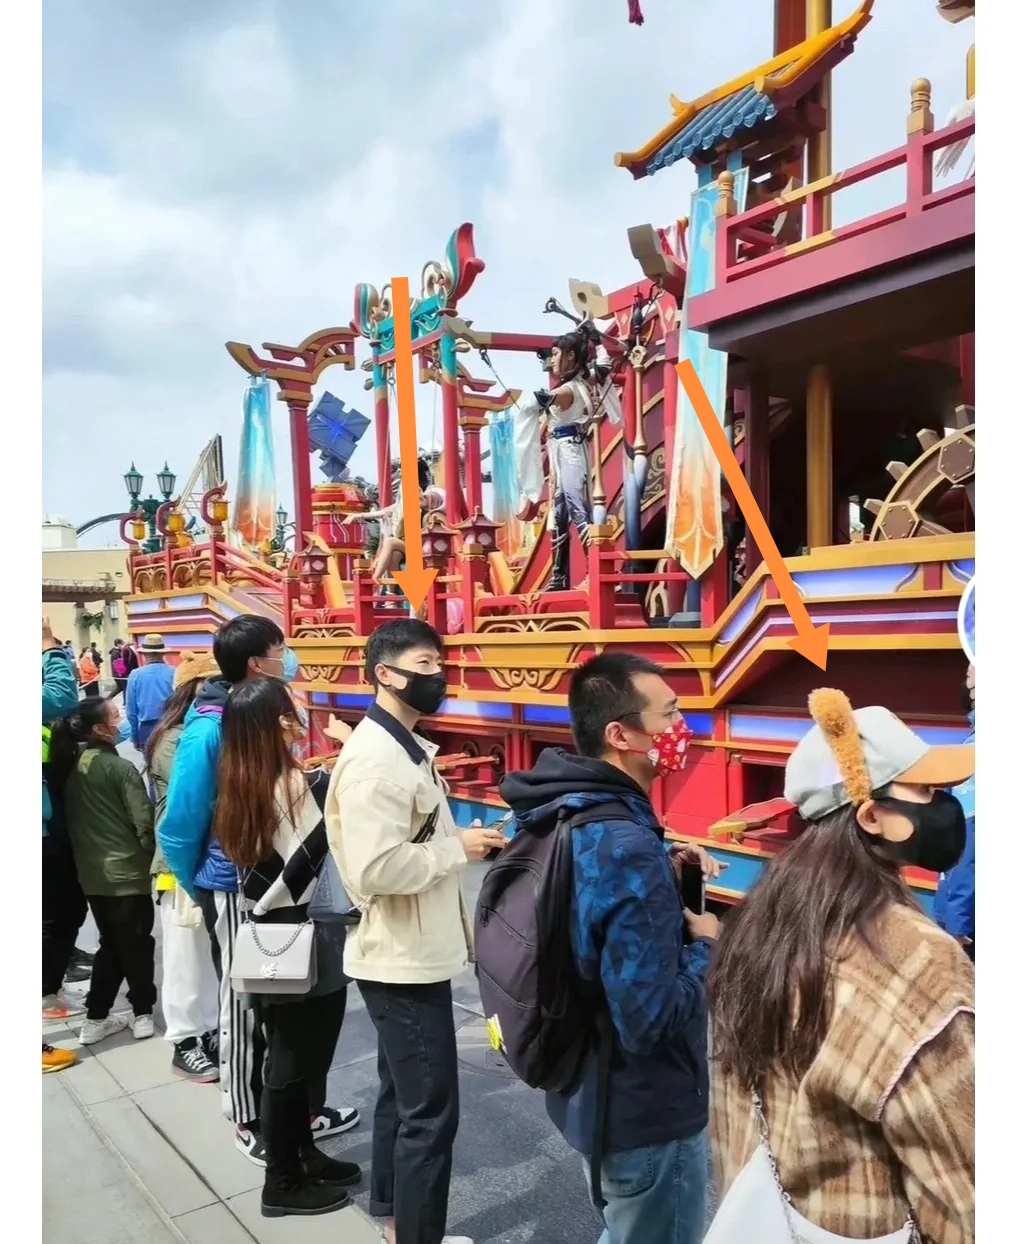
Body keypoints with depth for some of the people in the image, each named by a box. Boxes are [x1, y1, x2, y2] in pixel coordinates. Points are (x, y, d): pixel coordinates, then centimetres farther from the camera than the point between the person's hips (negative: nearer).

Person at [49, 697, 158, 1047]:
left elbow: (72, 819, 12)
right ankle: (143, 1014, 16)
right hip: (126, 871, -6)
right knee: (137, 944, 7)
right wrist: (150, 854, 1)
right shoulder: (119, 767, -16)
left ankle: (95, 1019, 19)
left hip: (91, 872, 7)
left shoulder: (70, 767, 5)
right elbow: (143, 822, -15)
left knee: (109, 945, 17)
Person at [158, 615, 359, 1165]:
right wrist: (198, 887, -2)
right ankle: (250, 1123, 27)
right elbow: (179, 825, -14)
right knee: (243, 1006, 9)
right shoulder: (209, 730, -21)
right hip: (234, 888, -7)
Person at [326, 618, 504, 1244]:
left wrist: (460, 841, 1)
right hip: (405, 961, -11)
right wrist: (457, 848, -20)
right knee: (431, 1110, 2)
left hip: (416, 954, 11)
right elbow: (375, 868, -31)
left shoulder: (407, 746, 9)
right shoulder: (375, 758, -24)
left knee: (402, 1094, 23)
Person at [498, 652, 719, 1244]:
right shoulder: (627, 844, -32)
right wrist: (705, 944, -15)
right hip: (645, 1110, -8)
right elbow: (649, 1019, -31)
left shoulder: (566, 812, -4)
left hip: (586, 1087, 8)